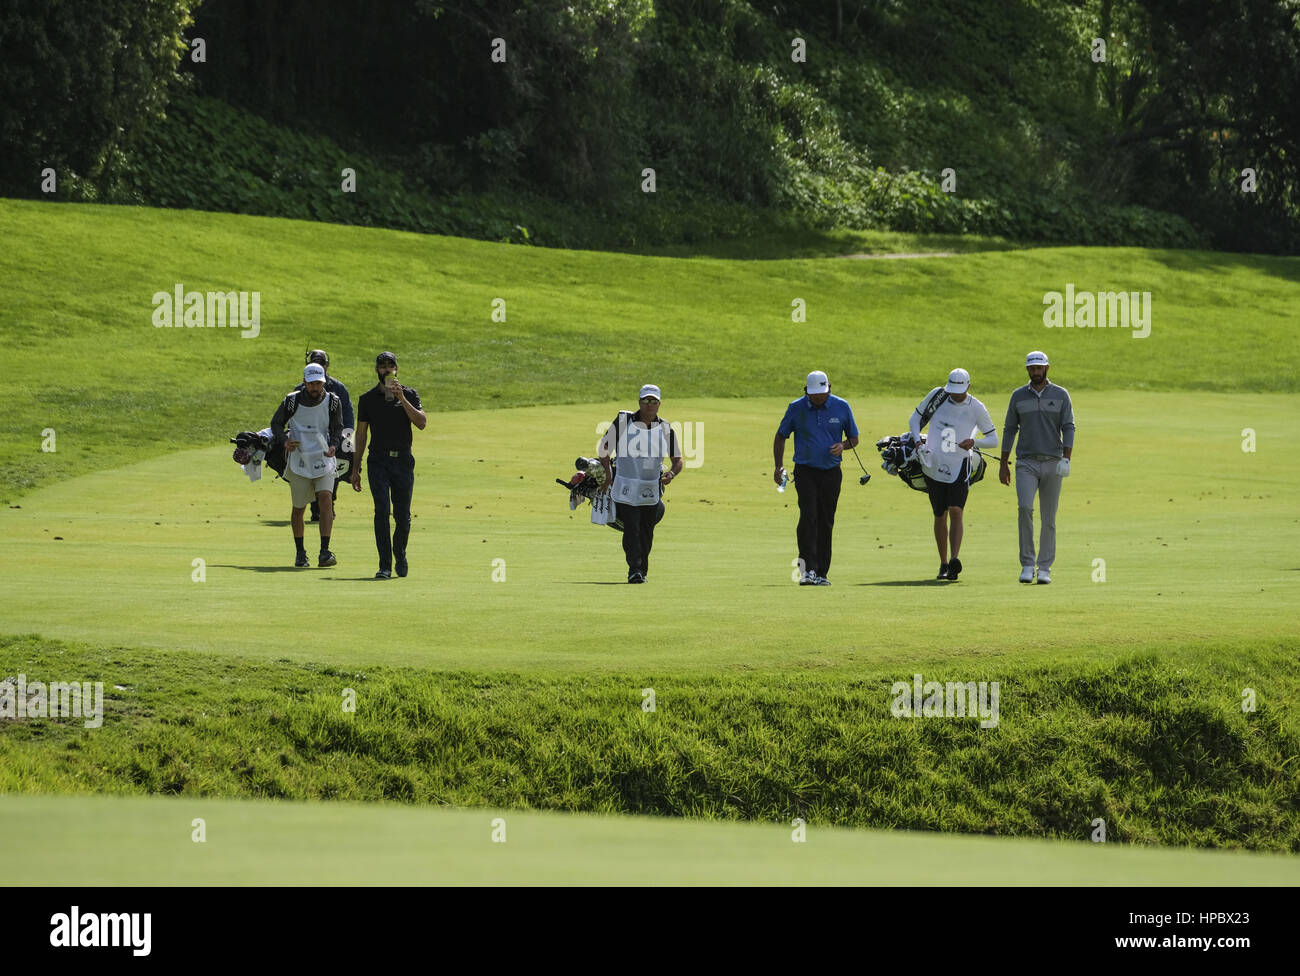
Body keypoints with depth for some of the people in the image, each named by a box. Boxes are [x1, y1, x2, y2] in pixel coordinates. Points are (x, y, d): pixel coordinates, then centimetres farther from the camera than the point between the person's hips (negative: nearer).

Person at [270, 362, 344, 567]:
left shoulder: (333, 402, -1)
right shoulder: (292, 401, -5)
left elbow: (337, 428, 4)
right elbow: (276, 423, 5)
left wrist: (333, 446, -17)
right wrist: (284, 441, -14)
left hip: (324, 459, 0)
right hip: (299, 461, 0)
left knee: (326, 499, -18)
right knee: (298, 508, 5)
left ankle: (325, 552, -20)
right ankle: (300, 553, 21)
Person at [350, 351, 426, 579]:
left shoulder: (409, 395, 6)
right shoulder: (367, 398, 9)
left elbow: (421, 422, -8)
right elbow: (361, 434, 12)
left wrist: (402, 398, -16)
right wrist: (355, 468, 9)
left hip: (403, 460, 0)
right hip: (378, 462, 0)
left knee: (402, 516, 3)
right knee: (382, 511, -14)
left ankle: (400, 554, 31)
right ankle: (385, 566, -14)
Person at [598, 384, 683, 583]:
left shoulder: (665, 429, 2)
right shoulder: (623, 422, -3)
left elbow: (678, 460, 7)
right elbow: (604, 447, 5)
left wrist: (671, 473, -15)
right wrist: (607, 475, -2)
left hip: (651, 490, 2)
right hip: (626, 488, -2)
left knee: (646, 531, 8)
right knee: (631, 529, -13)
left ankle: (642, 570, 21)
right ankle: (634, 570, -17)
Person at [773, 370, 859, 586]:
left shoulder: (842, 407, 1)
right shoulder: (796, 408, -2)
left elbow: (854, 438, 11)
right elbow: (780, 436, 10)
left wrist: (842, 446, -11)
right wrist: (778, 466, 0)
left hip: (831, 473, 2)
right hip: (805, 471, -2)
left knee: (826, 522, 4)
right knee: (808, 516, -18)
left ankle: (821, 573, 11)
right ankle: (808, 570, -24)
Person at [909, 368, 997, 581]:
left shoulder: (977, 409, -6)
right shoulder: (937, 395, -3)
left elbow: (993, 439, 2)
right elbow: (915, 419, 8)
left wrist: (974, 442, -18)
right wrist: (918, 442, -9)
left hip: (959, 467, -2)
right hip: (933, 466, 2)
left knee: (955, 511, -18)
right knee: (940, 516, 7)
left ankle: (955, 561, -26)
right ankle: (943, 564, 18)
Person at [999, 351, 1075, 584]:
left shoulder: (1061, 395, 4)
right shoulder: (1018, 396, 8)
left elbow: (1068, 428, -1)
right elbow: (1009, 430, 10)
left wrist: (1066, 459, -15)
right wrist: (1003, 464, 6)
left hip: (1052, 463, 0)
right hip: (1026, 463, 0)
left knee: (1049, 518, 1)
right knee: (1025, 508, -19)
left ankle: (1045, 569, 7)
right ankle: (1027, 564, -14)